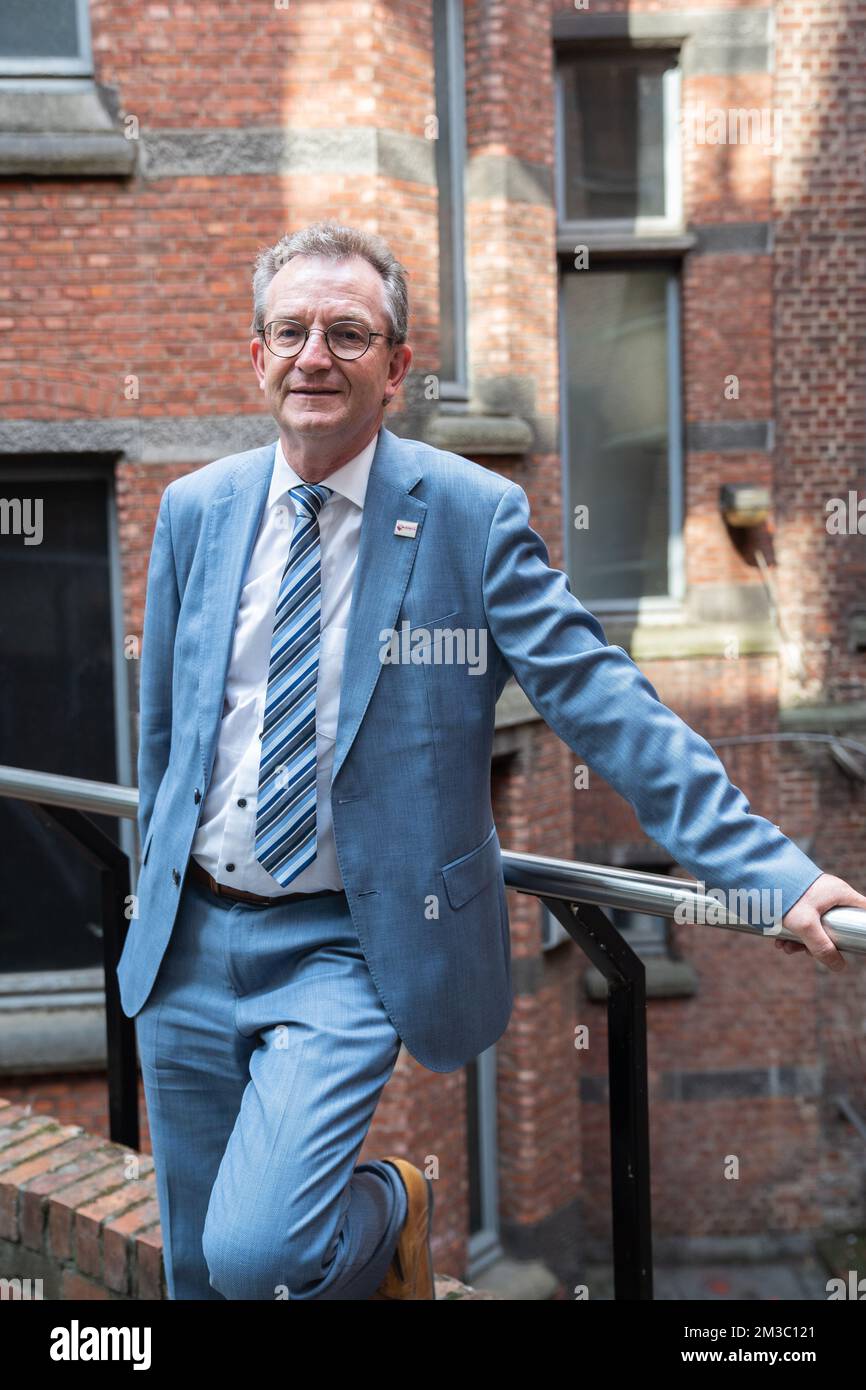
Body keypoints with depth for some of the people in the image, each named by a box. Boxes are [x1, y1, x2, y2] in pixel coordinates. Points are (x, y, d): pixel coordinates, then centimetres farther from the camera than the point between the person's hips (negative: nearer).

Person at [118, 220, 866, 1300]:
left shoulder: (473, 515, -9)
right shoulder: (195, 509, 3)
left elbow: (607, 706, -12)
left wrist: (773, 869, -19)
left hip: (345, 949, -4)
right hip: (185, 944, 5)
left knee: (260, 1251, -19)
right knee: (199, 1269, 14)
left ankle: (387, 1208, 14)